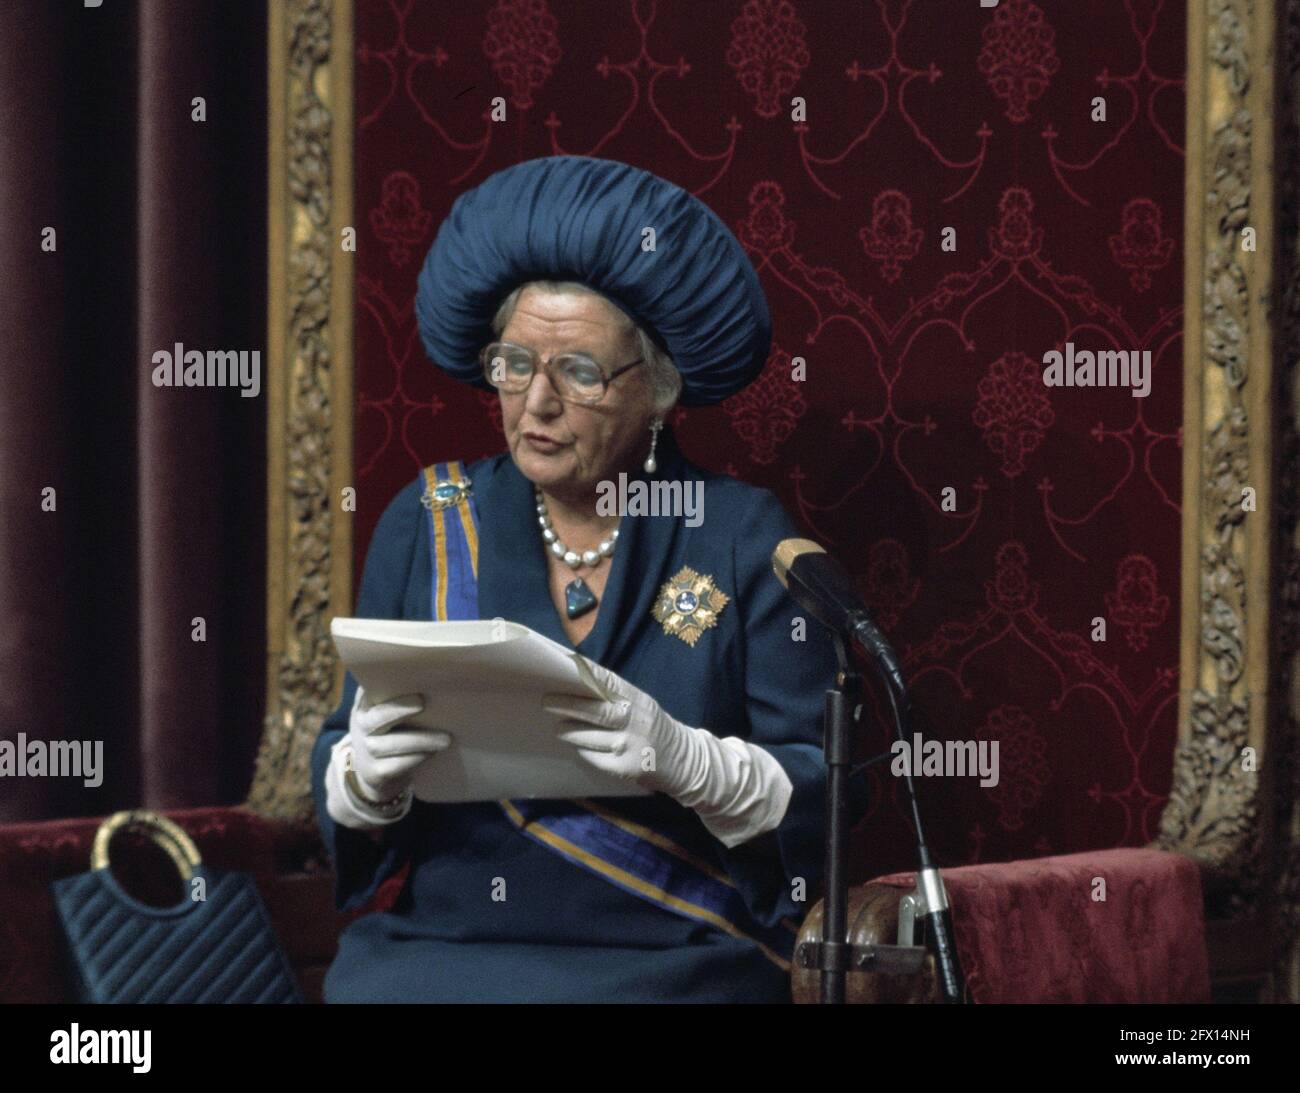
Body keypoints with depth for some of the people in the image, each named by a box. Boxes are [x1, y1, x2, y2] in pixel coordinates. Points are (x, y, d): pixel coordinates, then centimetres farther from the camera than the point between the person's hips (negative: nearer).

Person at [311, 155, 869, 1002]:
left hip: (671, 960, -2)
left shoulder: (744, 539, 4)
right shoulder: (427, 523, 10)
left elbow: (823, 793, -2)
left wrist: (687, 762, -21)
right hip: (439, 949, 2)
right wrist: (368, 775, -15)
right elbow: (339, 796, 9)